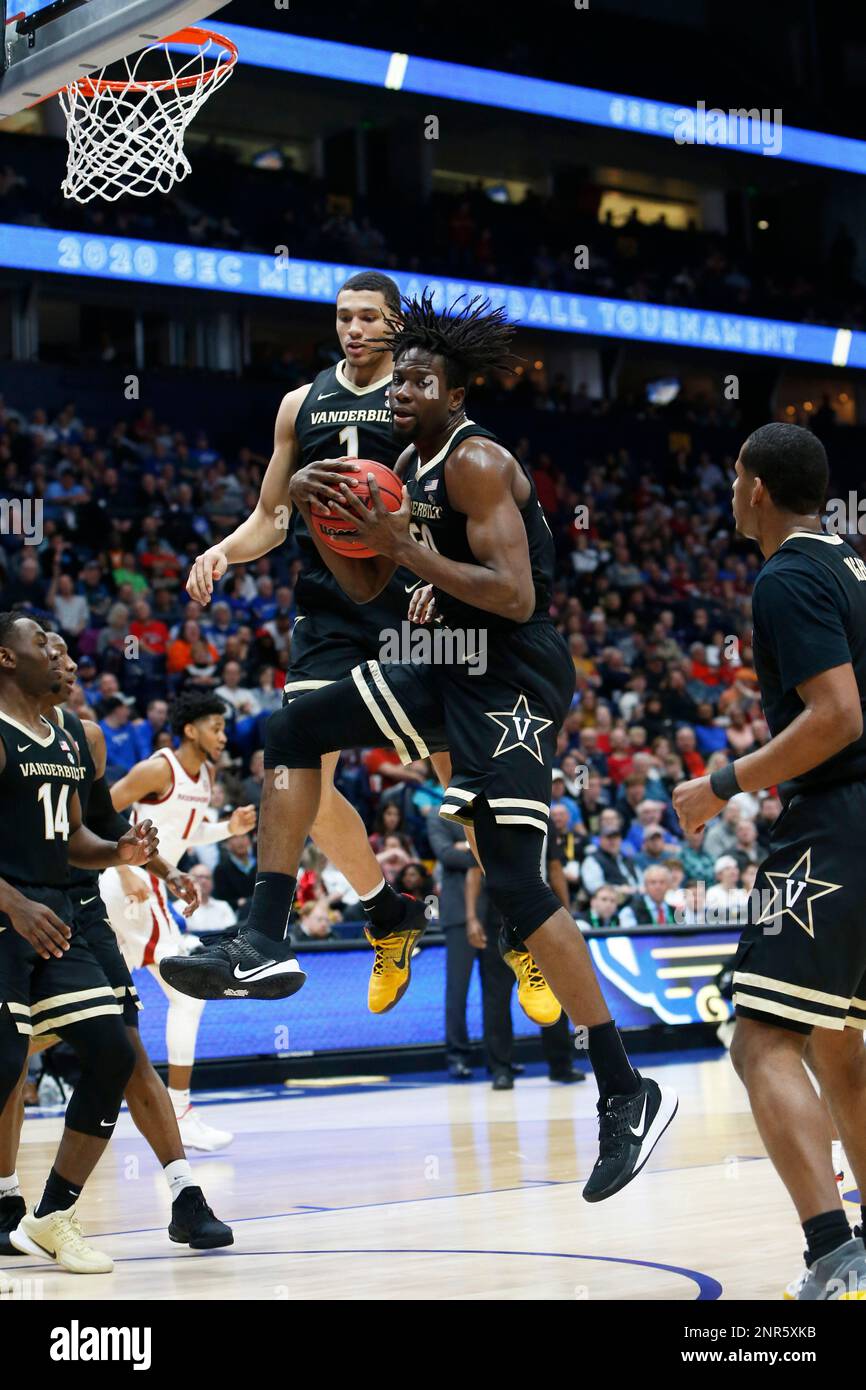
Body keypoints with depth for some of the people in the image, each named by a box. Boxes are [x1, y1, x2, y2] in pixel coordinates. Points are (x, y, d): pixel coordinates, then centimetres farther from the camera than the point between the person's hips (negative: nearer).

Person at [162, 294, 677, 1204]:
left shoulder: (477, 463, -15)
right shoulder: (409, 464, 14)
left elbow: (515, 595, -24)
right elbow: (364, 587, 19)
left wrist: (407, 547, -21)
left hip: (515, 677, -9)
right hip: (455, 669, 9)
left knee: (513, 882, -14)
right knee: (294, 731, 6)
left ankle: (626, 1093, -9)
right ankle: (265, 947, 3)